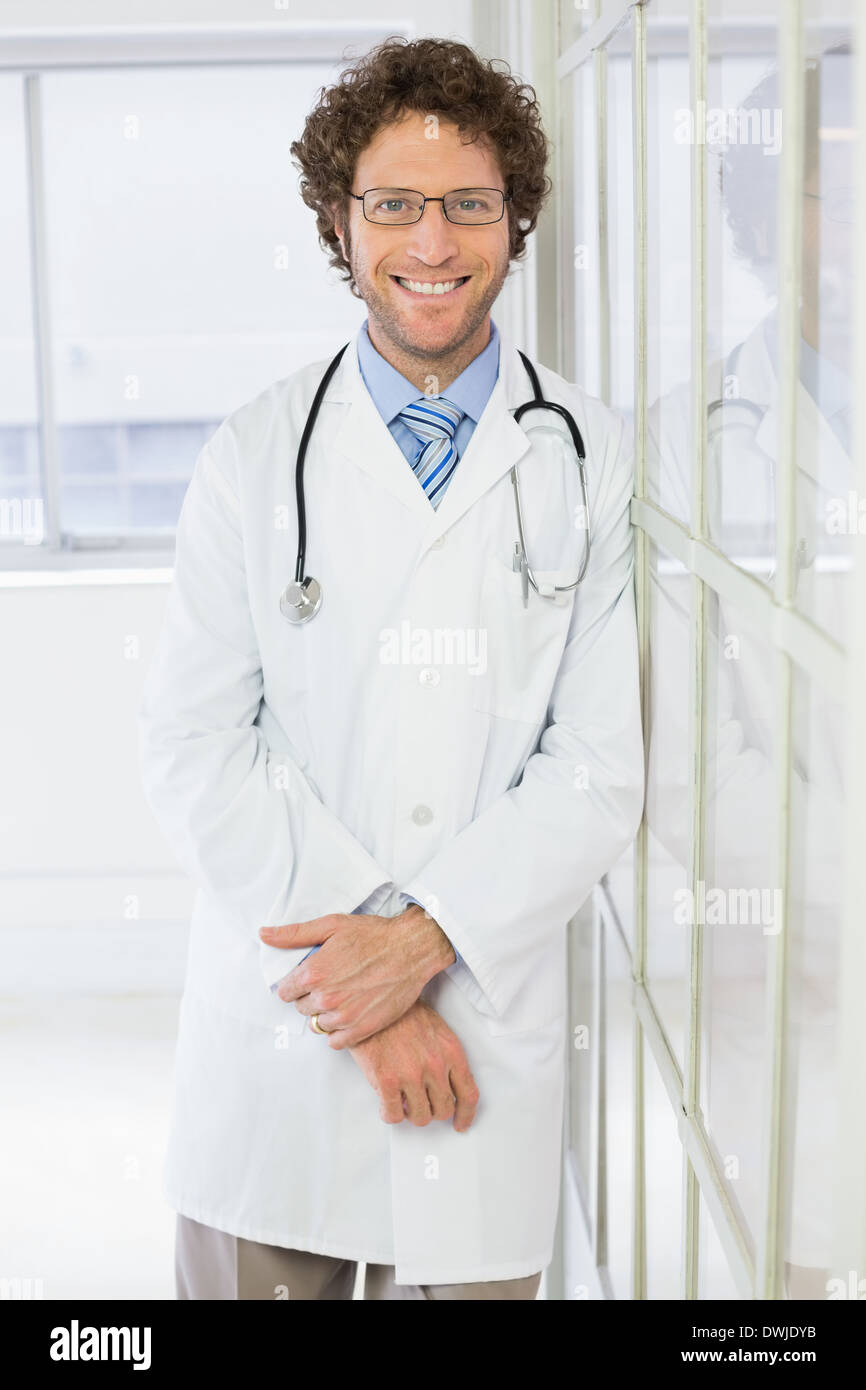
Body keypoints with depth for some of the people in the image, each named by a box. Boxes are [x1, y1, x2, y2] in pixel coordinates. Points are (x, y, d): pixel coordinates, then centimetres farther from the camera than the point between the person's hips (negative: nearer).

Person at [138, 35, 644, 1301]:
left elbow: (601, 767, -3)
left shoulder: (593, 461, 0)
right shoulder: (254, 458, 2)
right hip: (274, 1045, 1)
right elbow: (194, 748, -3)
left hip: (487, 1032, 0)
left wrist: (427, 936, -14)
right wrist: (352, 954, -12)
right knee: (254, 1278, 12)